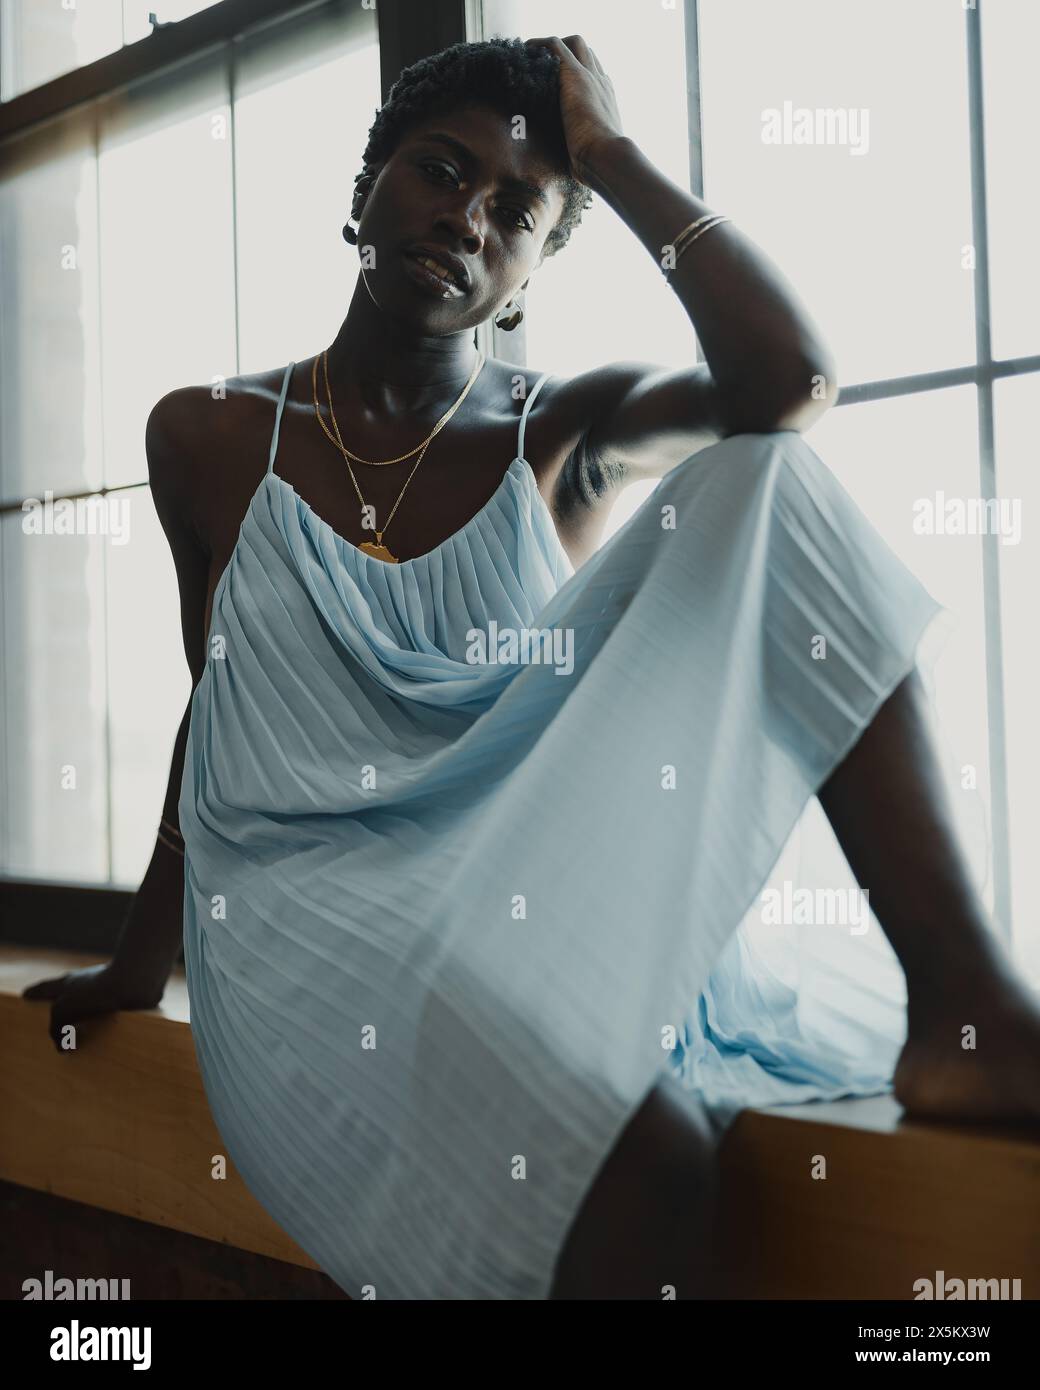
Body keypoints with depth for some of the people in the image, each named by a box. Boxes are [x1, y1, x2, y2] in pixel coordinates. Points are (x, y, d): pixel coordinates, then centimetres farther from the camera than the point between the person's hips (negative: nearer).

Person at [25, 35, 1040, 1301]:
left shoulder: (565, 437, 6)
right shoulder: (209, 440, 8)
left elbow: (792, 380, -13)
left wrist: (609, 155, -3)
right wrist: (139, 964, 24)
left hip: (526, 885, 2)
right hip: (306, 905, -2)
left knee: (757, 487, -17)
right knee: (644, 1162, -38)